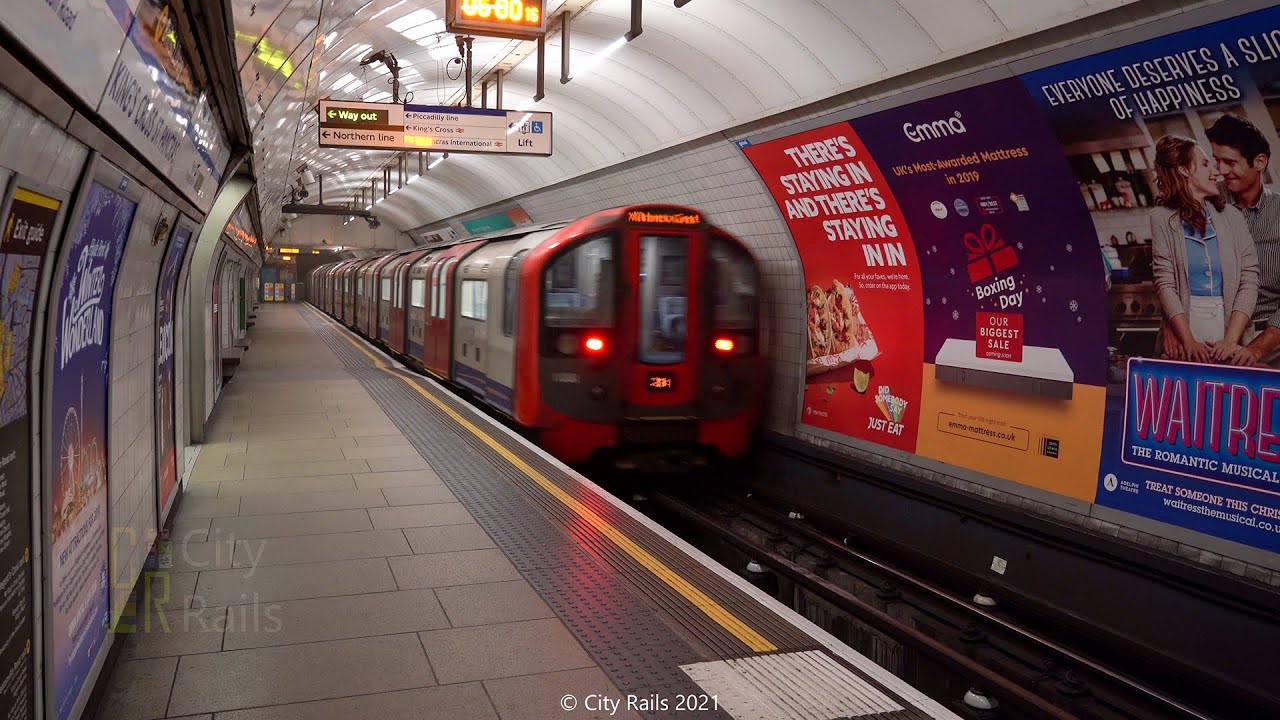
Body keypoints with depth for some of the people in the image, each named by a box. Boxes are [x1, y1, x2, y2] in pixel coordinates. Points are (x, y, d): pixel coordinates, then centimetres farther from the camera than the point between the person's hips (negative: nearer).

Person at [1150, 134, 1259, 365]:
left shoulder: (1231, 216, 5)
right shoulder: (1163, 217, 0)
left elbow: (1249, 281, 0)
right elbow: (1165, 284, -6)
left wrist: (1231, 341, -11)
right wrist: (1189, 342, -14)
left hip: (1230, 323, 2)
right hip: (1185, 321, -2)